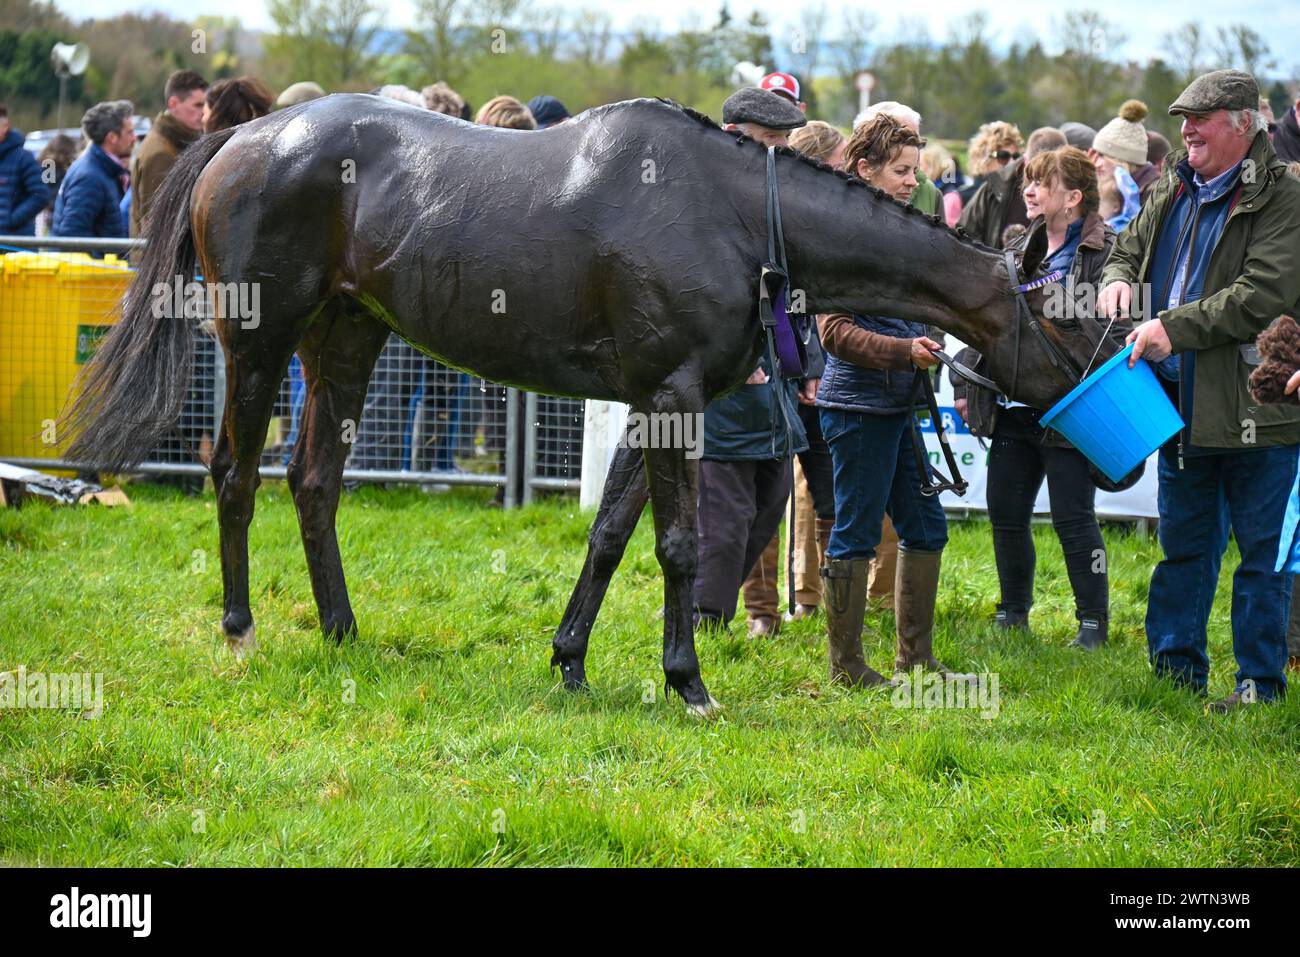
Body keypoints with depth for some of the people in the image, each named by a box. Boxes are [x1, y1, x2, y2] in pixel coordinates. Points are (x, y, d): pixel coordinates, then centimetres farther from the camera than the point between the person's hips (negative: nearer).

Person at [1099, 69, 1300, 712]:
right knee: (1183, 547, 16)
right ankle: (1175, 670, 25)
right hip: (1183, 405, 7)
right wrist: (1118, 280, 2)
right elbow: (1130, 249, 26)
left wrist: (1175, 328, -21)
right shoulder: (1173, 193, 12)